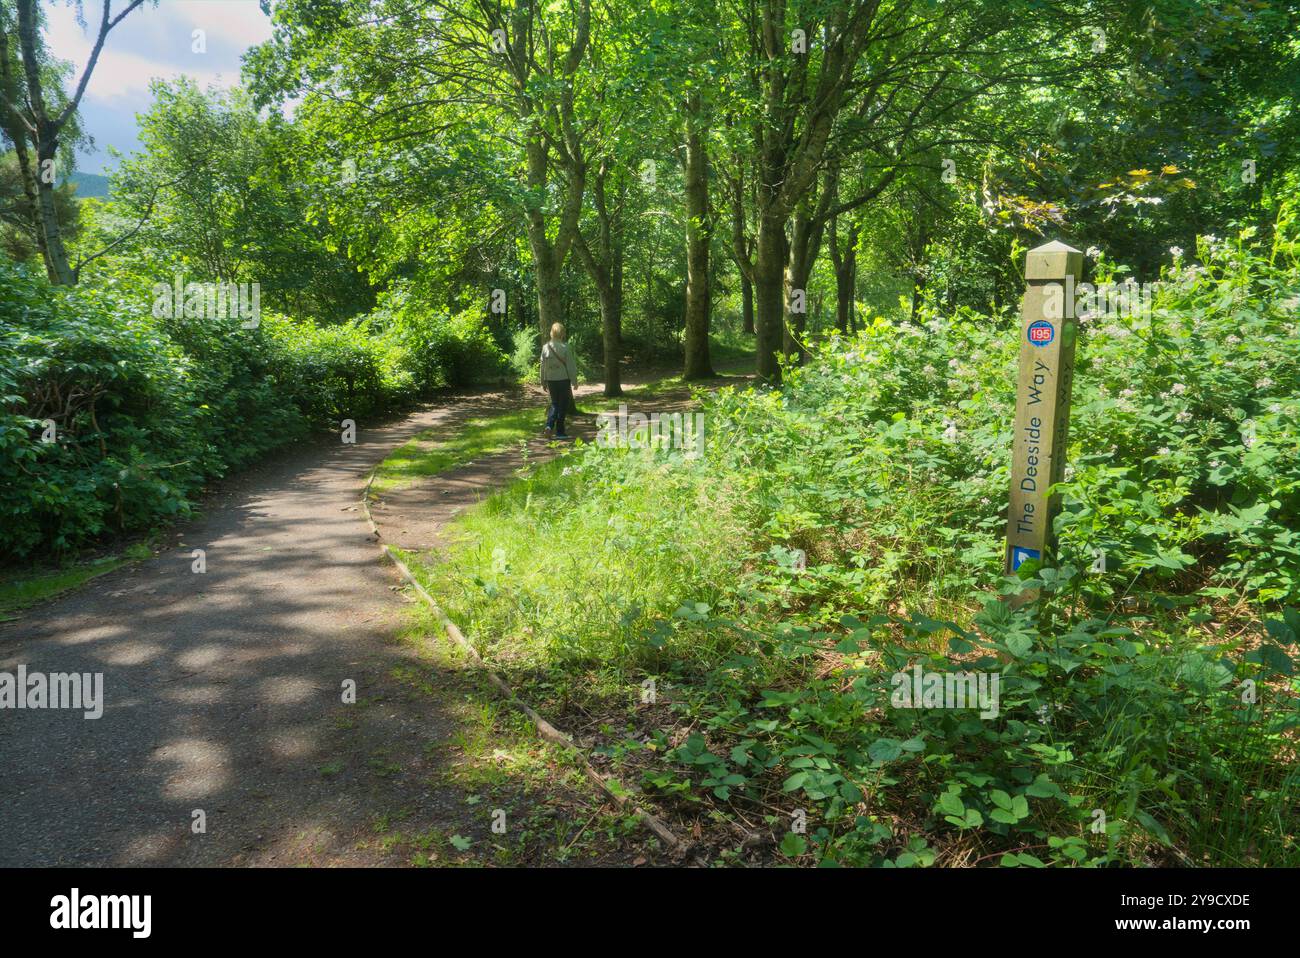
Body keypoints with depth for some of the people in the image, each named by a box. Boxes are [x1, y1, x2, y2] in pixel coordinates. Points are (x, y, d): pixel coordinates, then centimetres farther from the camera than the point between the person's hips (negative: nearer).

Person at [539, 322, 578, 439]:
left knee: (554, 404, 19)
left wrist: (544, 382, 15)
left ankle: (549, 425, -2)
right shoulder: (565, 347, -12)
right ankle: (559, 432, 9)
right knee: (563, 405, 7)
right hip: (564, 380, -4)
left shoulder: (546, 347, 0)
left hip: (551, 380, 4)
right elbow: (571, 365, -9)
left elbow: (543, 366, 6)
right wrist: (574, 381, -1)